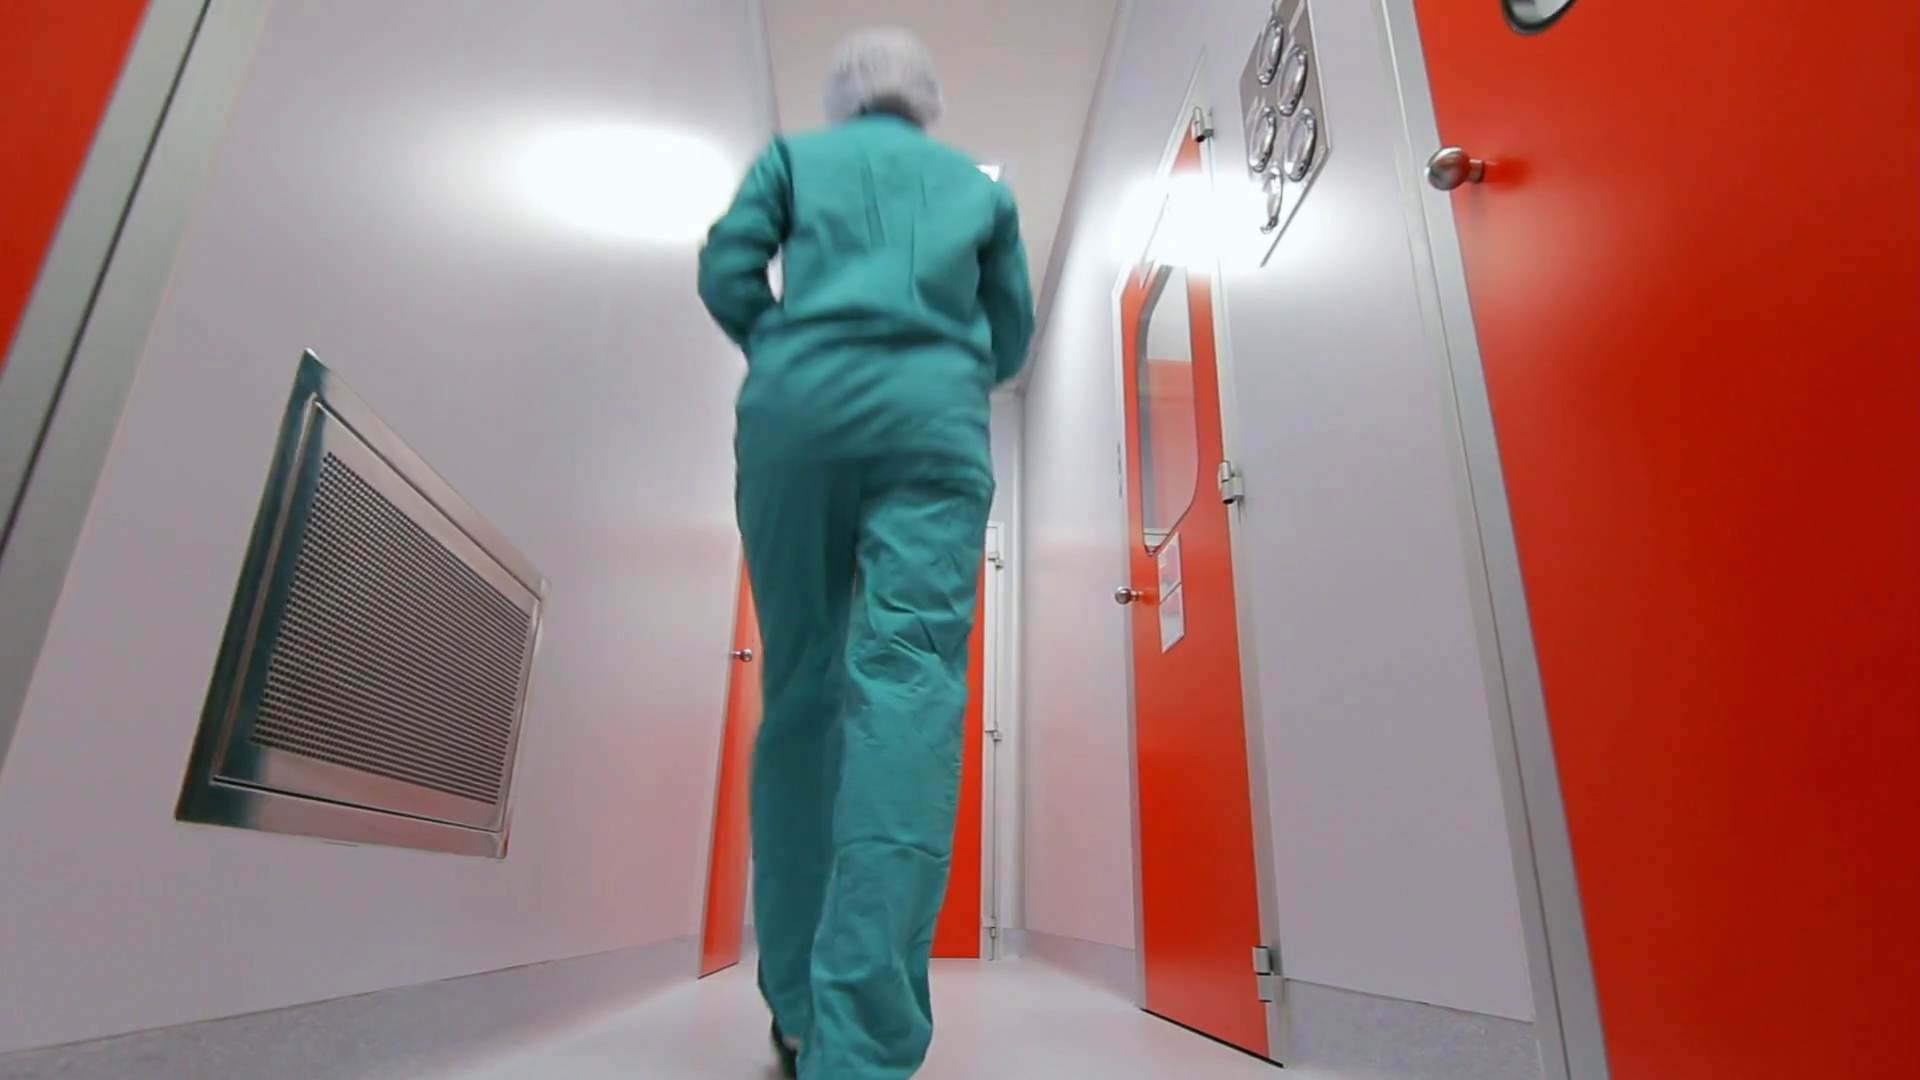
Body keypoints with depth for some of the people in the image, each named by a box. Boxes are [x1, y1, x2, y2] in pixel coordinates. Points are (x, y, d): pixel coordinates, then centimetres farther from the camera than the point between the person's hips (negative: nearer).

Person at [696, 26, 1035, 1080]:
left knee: (801, 686, 5)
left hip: (798, 409, 1)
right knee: (905, 677, -16)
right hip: (931, 417, 0)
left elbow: (726, 272, 7)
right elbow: (1010, 340, 26)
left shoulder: (795, 154, 23)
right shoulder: (979, 184, 27)